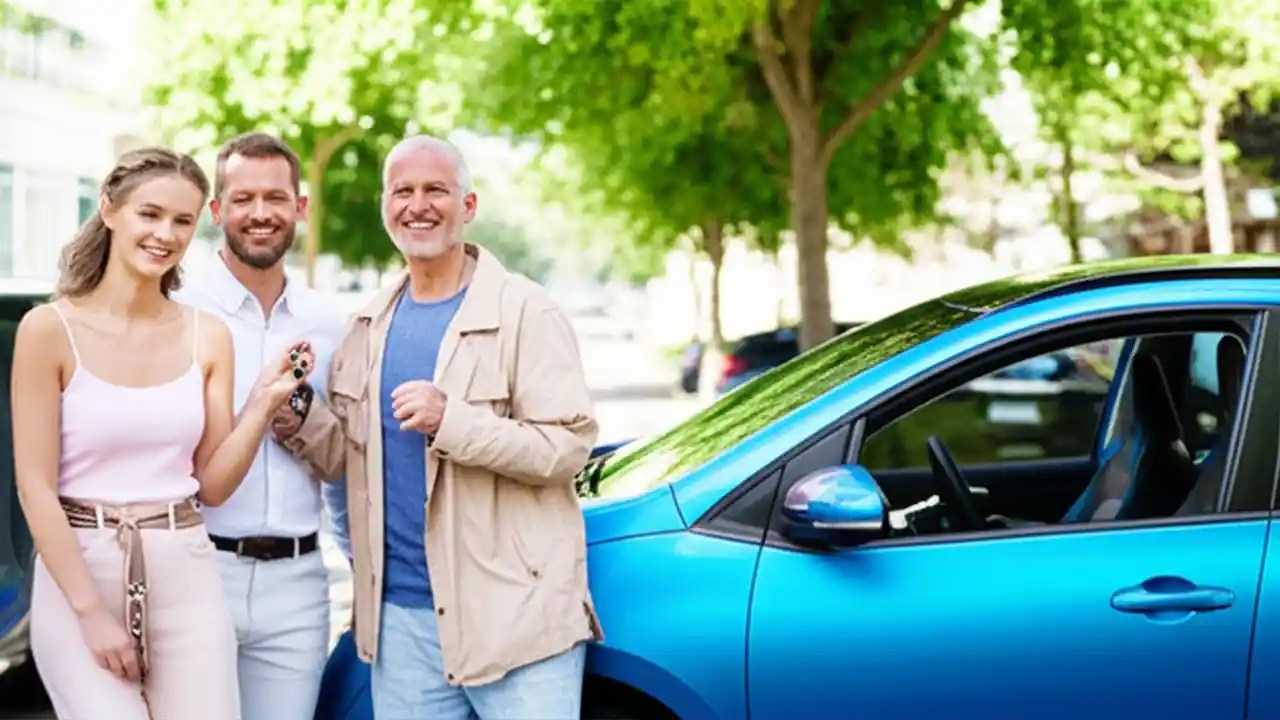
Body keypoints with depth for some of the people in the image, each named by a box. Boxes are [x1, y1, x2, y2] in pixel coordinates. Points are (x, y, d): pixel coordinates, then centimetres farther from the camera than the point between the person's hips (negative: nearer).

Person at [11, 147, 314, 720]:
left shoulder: (208, 336, 5)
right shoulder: (50, 328, -5)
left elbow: (213, 486, 7)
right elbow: (35, 487, -7)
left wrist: (263, 403, -8)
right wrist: (91, 610, -12)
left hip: (185, 572, 3)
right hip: (76, 570, -3)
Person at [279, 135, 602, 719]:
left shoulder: (525, 312, -6)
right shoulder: (369, 327, 13)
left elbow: (568, 446, -14)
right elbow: (346, 457, 16)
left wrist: (451, 420, -23)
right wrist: (296, 412, -4)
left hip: (513, 613, -5)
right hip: (400, 616, 6)